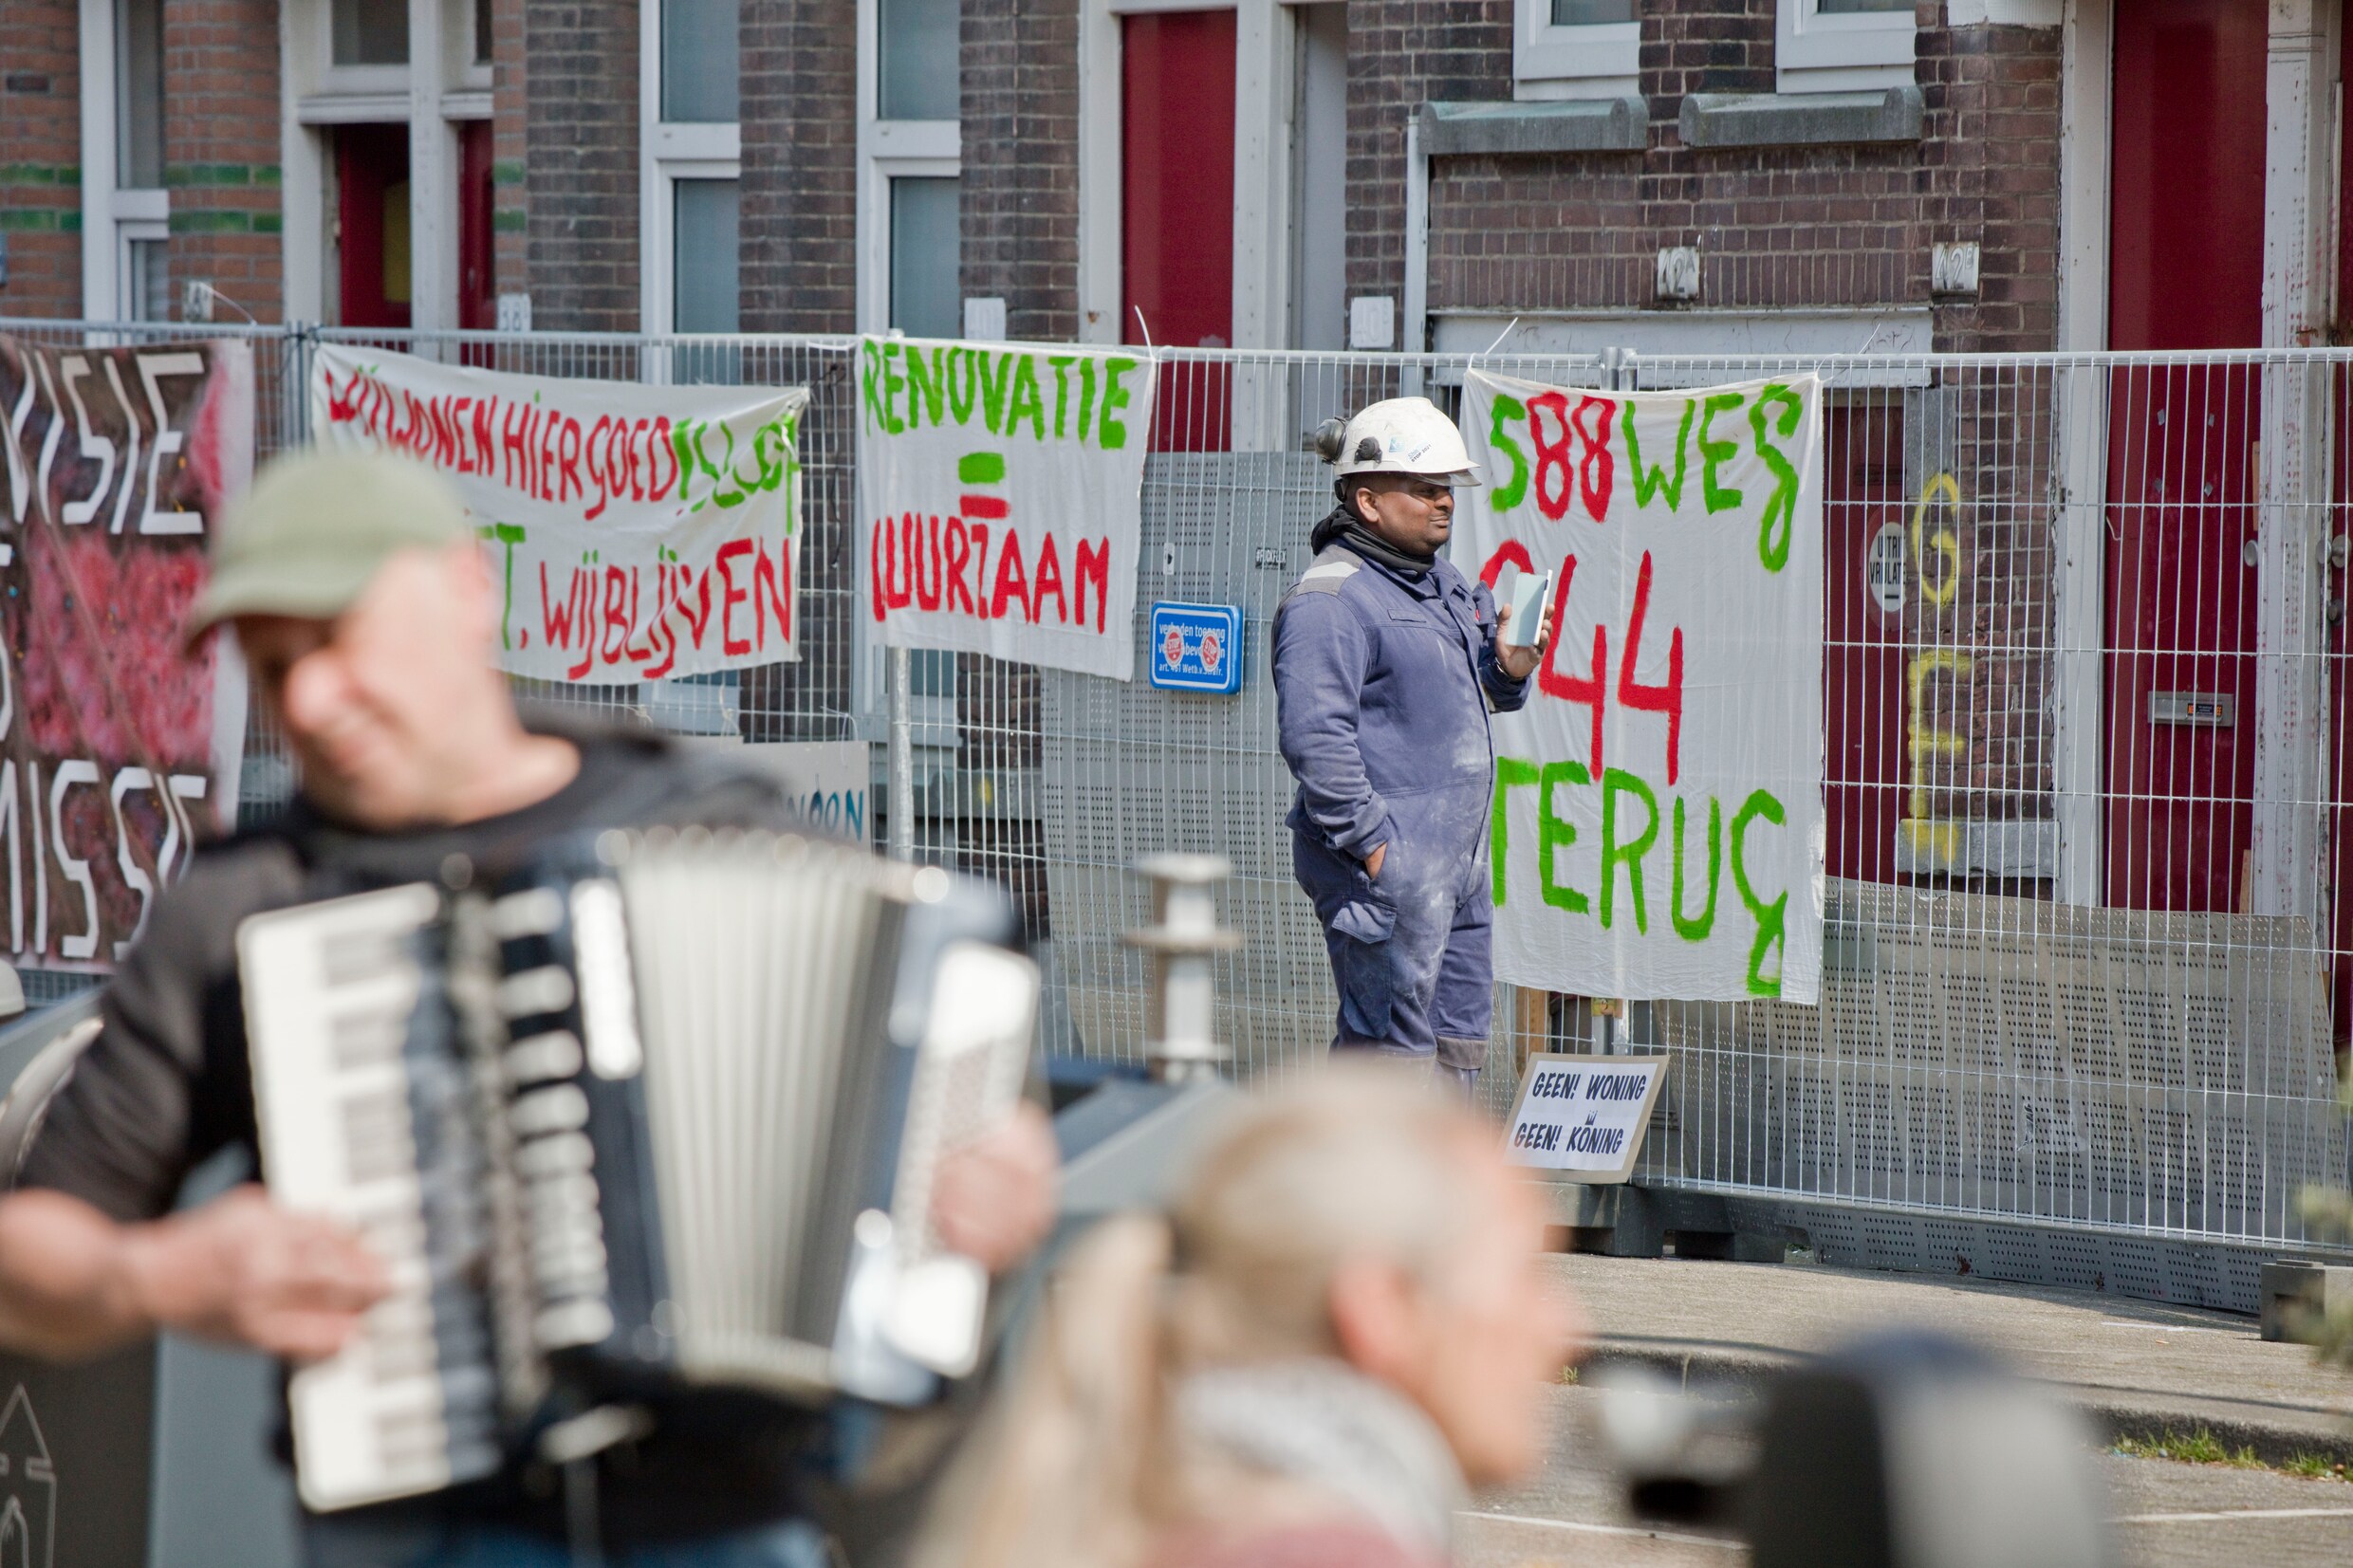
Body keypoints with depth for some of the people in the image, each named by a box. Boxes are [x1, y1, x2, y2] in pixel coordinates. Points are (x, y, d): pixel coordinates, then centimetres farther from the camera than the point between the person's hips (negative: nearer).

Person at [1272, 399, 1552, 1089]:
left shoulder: (1446, 584, 16)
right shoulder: (1331, 599, -14)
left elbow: (1473, 695, 28)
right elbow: (1313, 735, -22)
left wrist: (1510, 668, 4)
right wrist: (1370, 839, -23)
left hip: (1458, 861, 10)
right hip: (1388, 867, -10)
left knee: (1460, 1031, 14)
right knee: (1390, 1042, -7)